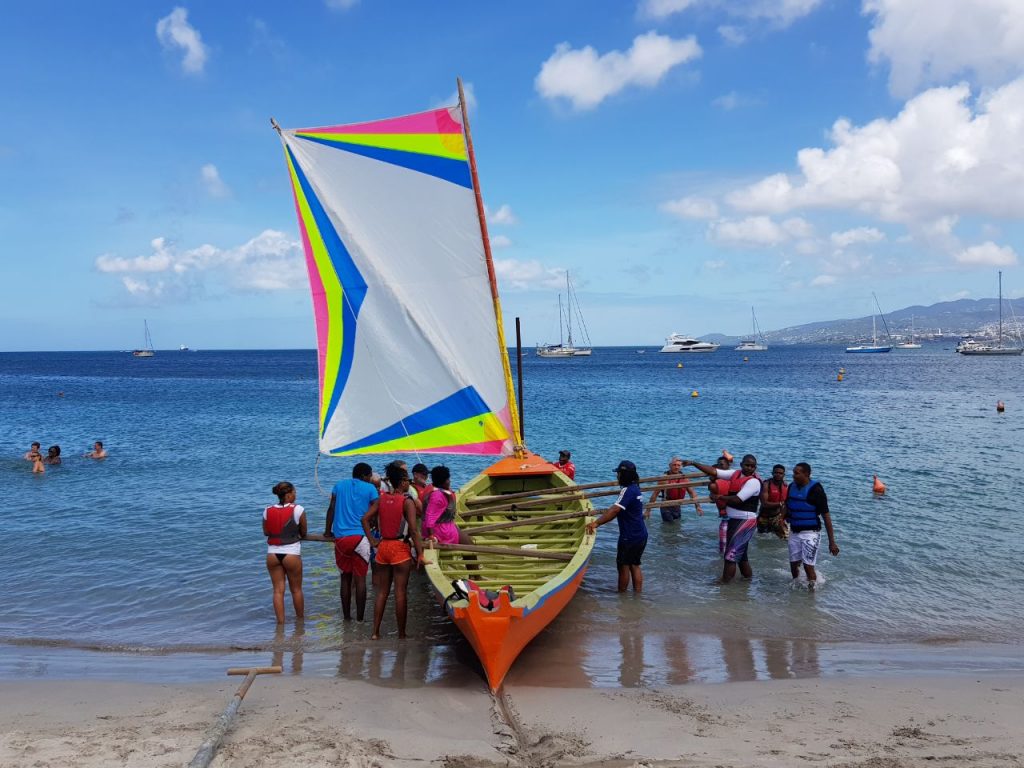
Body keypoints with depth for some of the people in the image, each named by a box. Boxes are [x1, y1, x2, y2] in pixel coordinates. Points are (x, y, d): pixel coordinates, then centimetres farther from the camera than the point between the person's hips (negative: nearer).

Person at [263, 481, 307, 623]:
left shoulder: (268, 511, 0)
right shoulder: (298, 510, -11)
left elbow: (266, 532, 12)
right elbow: (304, 533, -1)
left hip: (272, 554, 3)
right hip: (292, 554, -3)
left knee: (278, 590, 9)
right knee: (296, 590, 13)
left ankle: (281, 622, 8)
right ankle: (300, 620, 26)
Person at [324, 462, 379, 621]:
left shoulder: (339, 485, 13)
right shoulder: (370, 488, 2)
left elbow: (331, 509, 13)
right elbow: (375, 512, -2)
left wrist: (328, 530, 22)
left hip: (340, 537, 4)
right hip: (360, 536, -4)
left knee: (345, 578, 13)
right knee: (360, 579, 1)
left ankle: (346, 616, 16)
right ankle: (359, 618, 1)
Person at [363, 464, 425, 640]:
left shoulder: (382, 498, 4)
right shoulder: (407, 502, -12)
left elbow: (365, 519, 4)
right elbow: (413, 530, -16)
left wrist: (373, 541, 8)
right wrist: (420, 554, -13)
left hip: (382, 546, 5)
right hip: (400, 548, -5)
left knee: (382, 591, 13)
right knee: (400, 592, 1)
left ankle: (375, 632, 15)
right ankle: (401, 635, 8)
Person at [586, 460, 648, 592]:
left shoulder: (628, 490, -20)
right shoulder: (636, 488, 11)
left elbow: (615, 510, -31)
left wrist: (597, 523, -34)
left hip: (630, 537, -9)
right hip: (641, 535, 9)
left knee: (623, 566, 3)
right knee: (635, 565, 15)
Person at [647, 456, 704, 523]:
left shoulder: (684, 478, -1)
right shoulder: (665, 478, -15)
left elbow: (691, 492, 8)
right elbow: (655, 494, -13)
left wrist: (698, 506, 2)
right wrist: (648, 510, -14)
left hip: (677, 507, 5)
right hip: (666, 508, -5)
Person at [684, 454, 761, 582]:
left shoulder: (754, 482, -16)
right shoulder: (736, 473, 5)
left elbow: (738, 500, -23)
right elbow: (714, 471, 0)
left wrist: (720, 497, -9)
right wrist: (693, 463, -6)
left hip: (745, 521, -8)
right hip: (733, 519, 8)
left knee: (731, 554, -7)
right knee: (740, 553, 19)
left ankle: (724, 583, -2)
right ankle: (748, 577, 32)